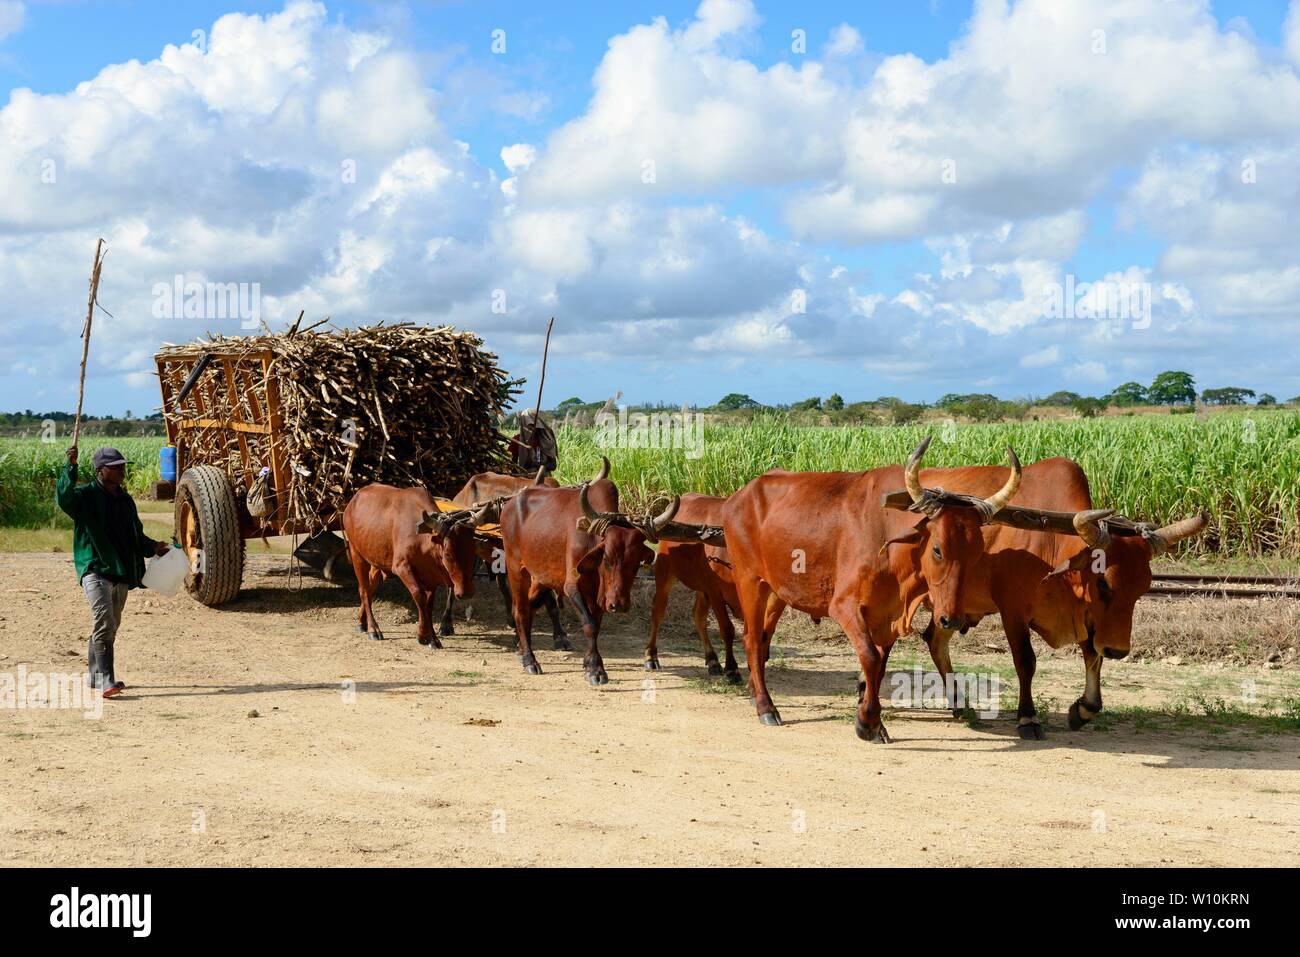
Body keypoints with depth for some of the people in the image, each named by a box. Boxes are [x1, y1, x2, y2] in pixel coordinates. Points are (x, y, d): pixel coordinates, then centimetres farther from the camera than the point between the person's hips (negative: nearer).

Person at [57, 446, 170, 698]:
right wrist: (71, 467, -36)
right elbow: (63, 497, -28)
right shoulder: (86, 496, -5)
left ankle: (94, 674, 30)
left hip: (121, 572, 8)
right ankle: (105, 680, -24)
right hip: (95, 570, -8)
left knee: (110, 626, 16)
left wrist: (153, 547, 8)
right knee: (104, 623, -20)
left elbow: (136, 535, 25)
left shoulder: (126, 500, 16)